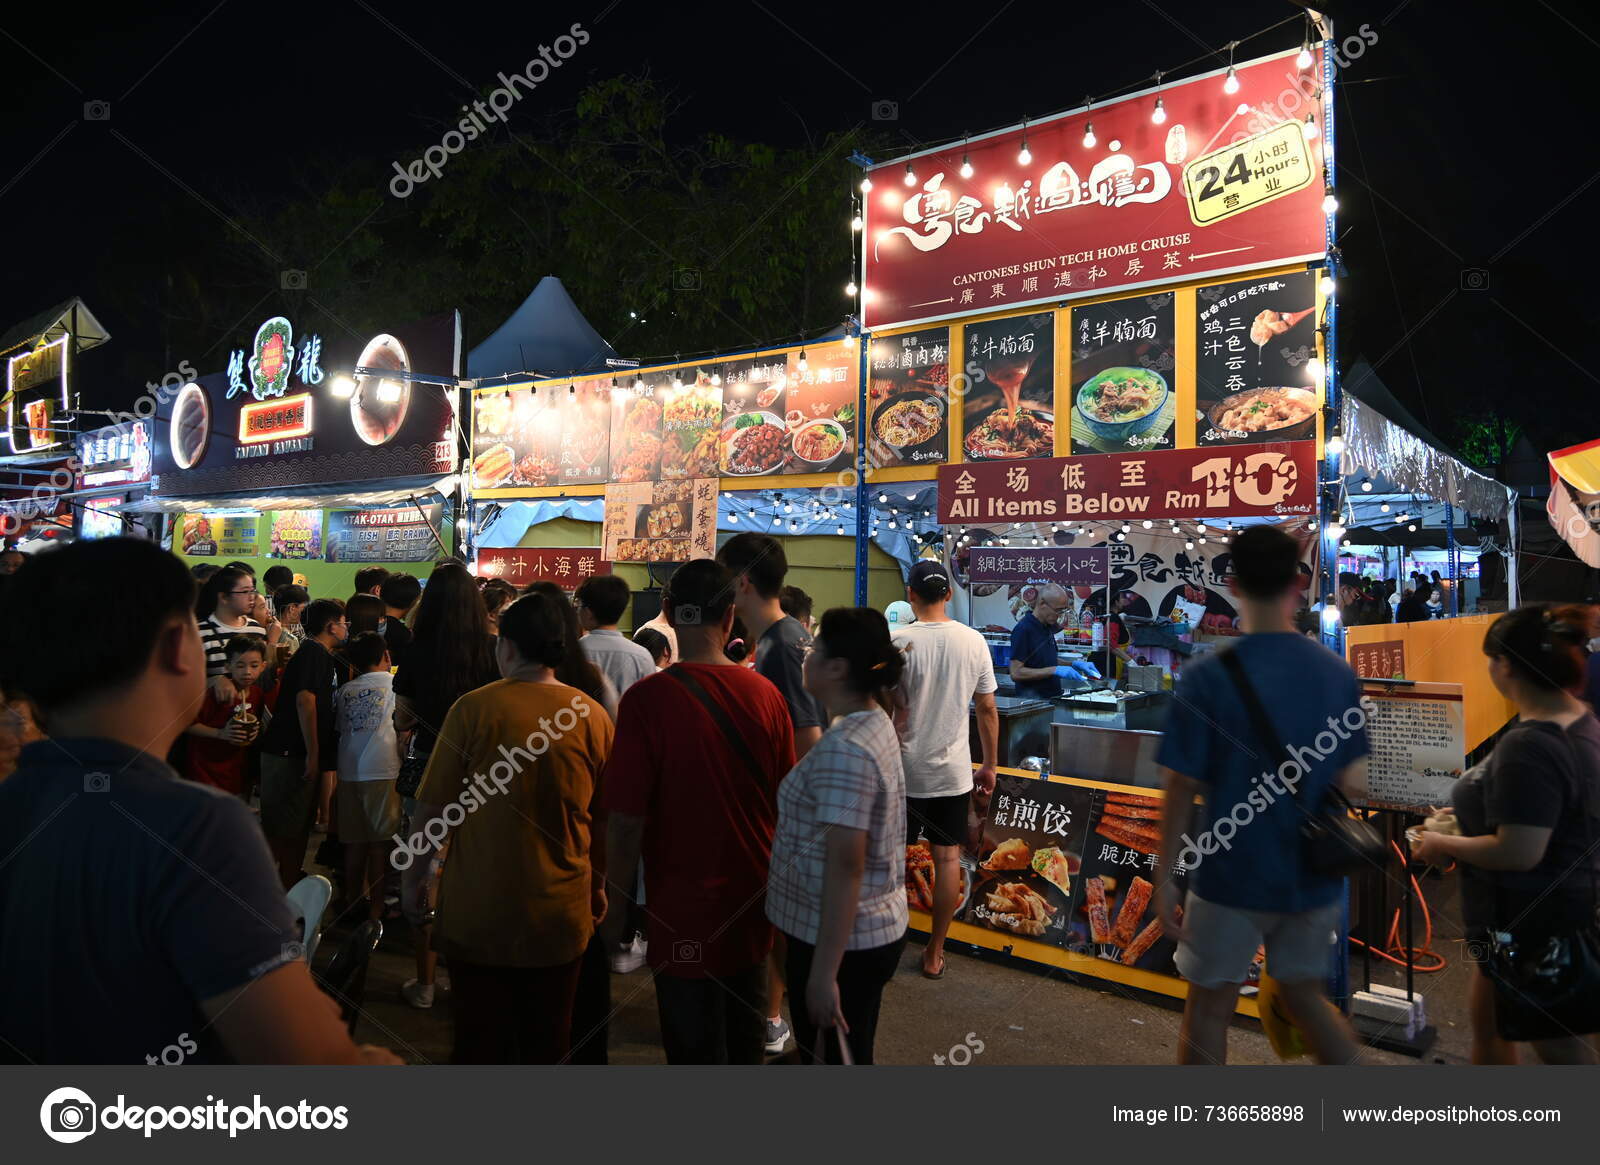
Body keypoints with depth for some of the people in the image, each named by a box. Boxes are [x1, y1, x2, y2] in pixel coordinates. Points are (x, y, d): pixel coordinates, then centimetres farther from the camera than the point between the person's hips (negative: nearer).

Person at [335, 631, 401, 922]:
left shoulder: (345, 691, 8)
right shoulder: (395, 684, -3)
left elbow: (339, 727, 18)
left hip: (348, 772, 4)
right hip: (382, 770, -4)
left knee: (354, 841, 12)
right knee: (380, 842, 2)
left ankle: (351, 902, 21)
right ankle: (375, 907, 6)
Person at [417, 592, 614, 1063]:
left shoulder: (473, 708, -13)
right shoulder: (592, 715, -7)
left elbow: (434, 809, -8)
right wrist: (599, 888, 18)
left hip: (478, 913, -1)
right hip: (560, 914, 2)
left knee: (480, 1042, 15)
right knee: (547, 1043, 18)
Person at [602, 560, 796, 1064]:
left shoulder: (648, 699, -20)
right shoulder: (767, 695, -8)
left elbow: (627, 820, -16)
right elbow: (784, 803, 3)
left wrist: (616, 903, -1)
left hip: (683, 909, -4)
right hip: (752, 904, 4)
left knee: (696, 1047, 13)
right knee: (745, 1039, 23)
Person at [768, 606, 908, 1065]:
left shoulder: (844, 750, -26)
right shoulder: (875, 723, 5)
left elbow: (845, 866, -27)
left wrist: (823, 972, -24)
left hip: (842, 940, -9)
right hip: (874, 928, 9)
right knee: (848, 1053, 23)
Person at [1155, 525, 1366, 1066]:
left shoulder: (1207, 677, -15)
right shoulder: (1339, 674, -1)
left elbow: (1182, 789, -14)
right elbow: (1352, 782, 5)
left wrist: (1165, 876, -6)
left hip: (1233, 877, -4)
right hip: (1315, 879, 4)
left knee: (1208, 1009, 12)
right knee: (1305, 996, 24)